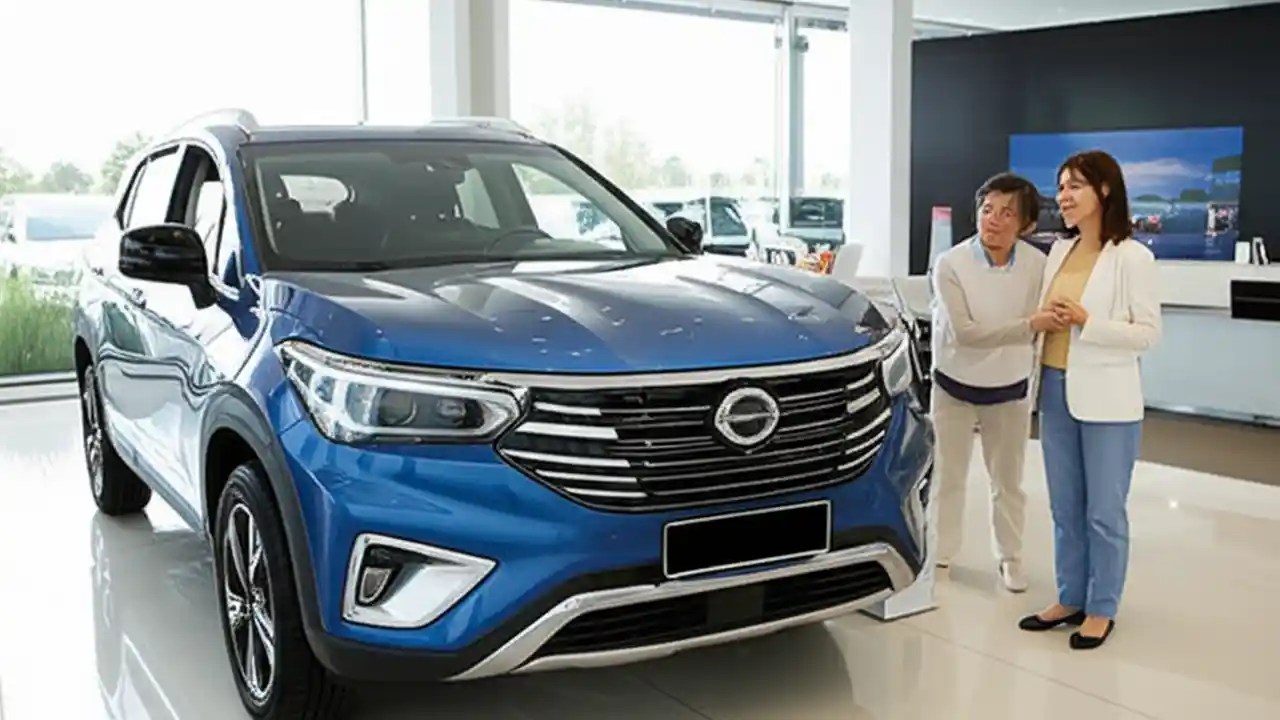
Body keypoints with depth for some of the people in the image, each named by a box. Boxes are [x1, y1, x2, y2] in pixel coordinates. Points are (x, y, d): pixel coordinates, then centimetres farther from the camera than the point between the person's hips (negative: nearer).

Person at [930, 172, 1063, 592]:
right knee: (947, 477, 12)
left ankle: (1010, 556, 33)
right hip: (954, 387, -1)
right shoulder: (951, 264, -20)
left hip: (1010, 390, 2)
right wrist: (1029, 325, -33)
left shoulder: (1037, 264, -13)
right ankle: (940, 553, 29)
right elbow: (965, 332, -27)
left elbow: (1044, 326, -1)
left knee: (1008, 481, 16)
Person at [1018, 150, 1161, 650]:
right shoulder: (1060, 250, 10)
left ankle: (1101, 610, 16)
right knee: (1065, 508, 13)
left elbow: (1148, 332, -10)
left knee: (1104, 512, 4)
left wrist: (1087, 322, -19)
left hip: (1106, 399, -6)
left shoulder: (1132, 257, -9)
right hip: (1056, 391, 6)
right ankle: (1070, 598, 26)